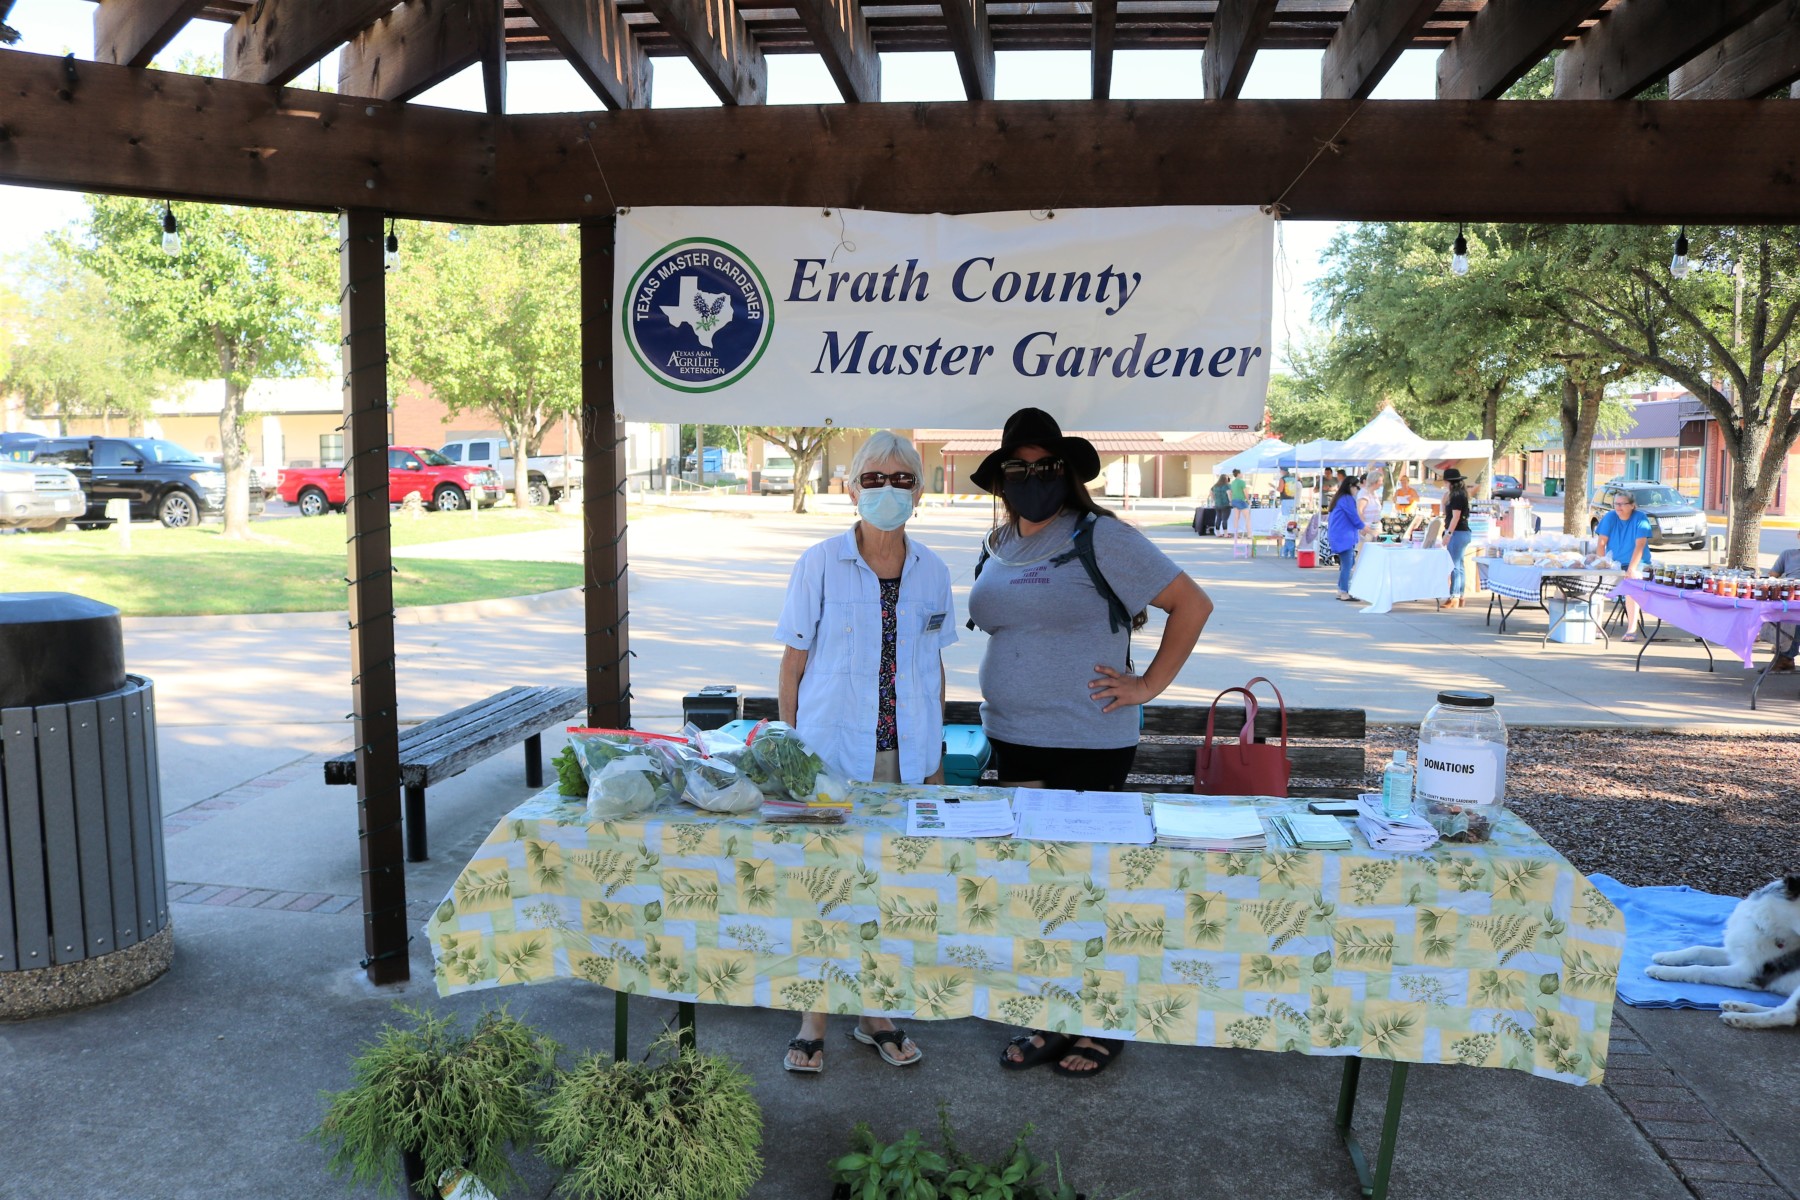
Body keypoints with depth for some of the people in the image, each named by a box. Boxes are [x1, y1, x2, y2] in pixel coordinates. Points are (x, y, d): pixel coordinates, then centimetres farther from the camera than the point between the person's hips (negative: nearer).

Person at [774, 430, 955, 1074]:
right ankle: (815, 1018, 20)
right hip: (832, 752, -3)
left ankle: (876, 1012, 27)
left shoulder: (932, 571, 5)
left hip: (909, 756, 3)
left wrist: (935, 750, 12)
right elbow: (793, 663, -1)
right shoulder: (820, 564, -5)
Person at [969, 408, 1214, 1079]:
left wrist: (1148, 685, -11)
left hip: (1088, 743, -6)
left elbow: (1193, 604, -9)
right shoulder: (997, 549, 10)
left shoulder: (1099, 538, -10)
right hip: (1012, 742, 7)